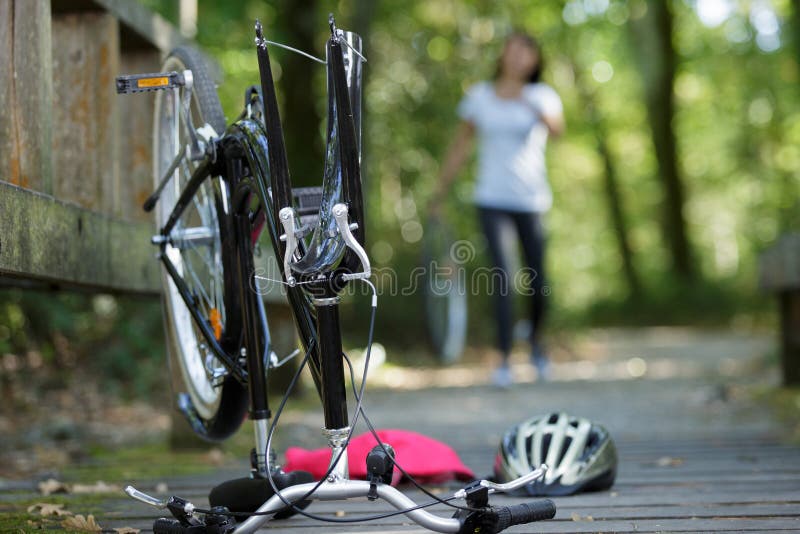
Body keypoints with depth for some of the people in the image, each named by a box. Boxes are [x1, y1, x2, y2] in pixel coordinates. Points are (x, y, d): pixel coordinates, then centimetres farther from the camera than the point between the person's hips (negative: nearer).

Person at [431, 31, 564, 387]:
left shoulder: (541, 95, 0)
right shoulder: (479, 97, 6)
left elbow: (558, 129, -22)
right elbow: (459, 148, 13)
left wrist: (542, 115, -45)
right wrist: (440, 194, 11)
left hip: (532, 199, 0)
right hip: (492, 200, 0)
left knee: (537, 280, 4)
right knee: (502, 277, -12)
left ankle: (536, 340, 32)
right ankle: (504, 359, -8)